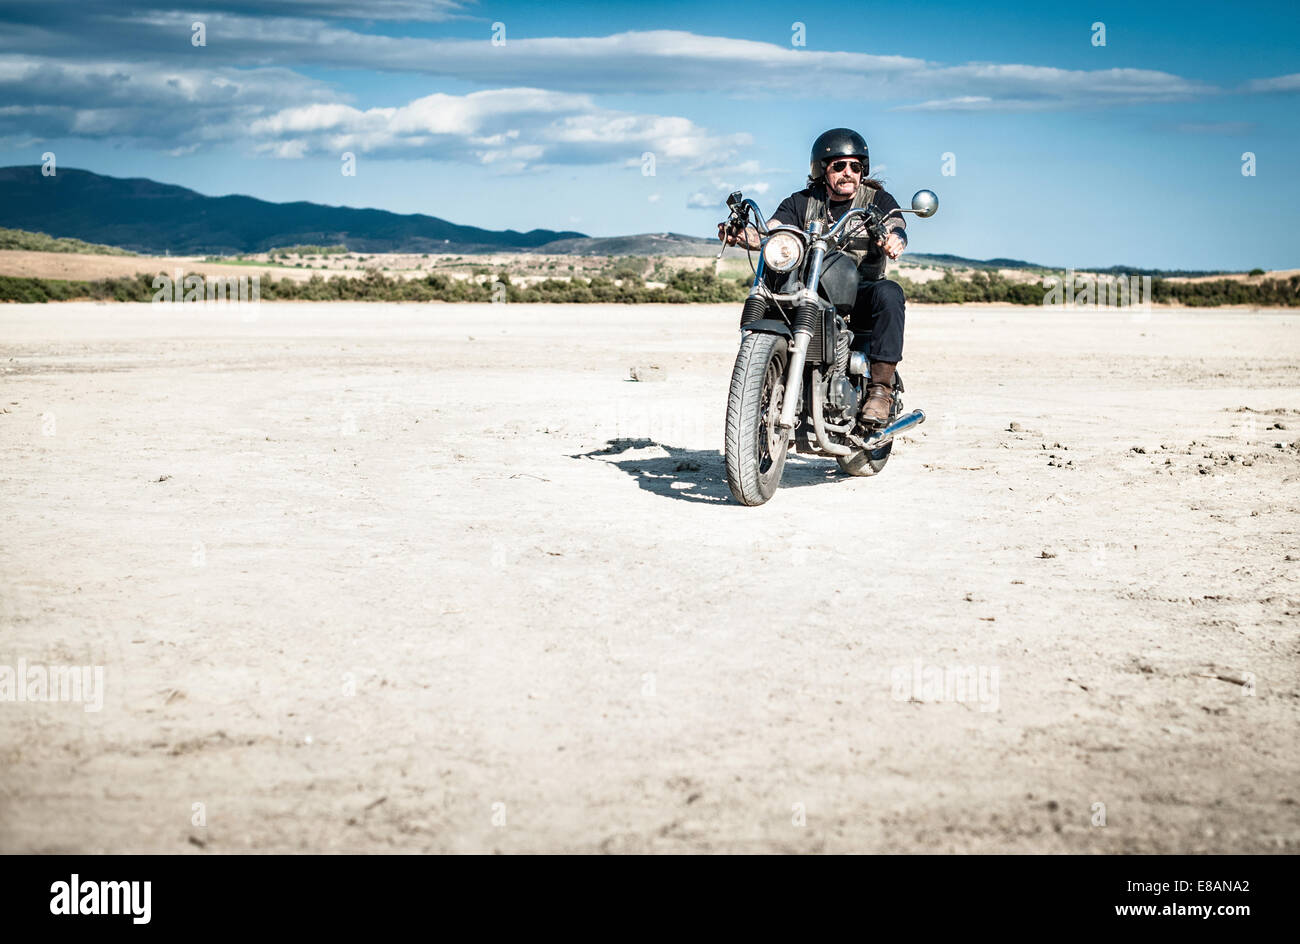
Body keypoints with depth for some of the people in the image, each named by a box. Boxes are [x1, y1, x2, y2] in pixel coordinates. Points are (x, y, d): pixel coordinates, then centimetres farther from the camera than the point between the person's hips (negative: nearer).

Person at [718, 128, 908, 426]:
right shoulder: (802, 202, 11)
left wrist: (893, 239, -41)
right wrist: (740, 234, -28)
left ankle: (880, 389, -31)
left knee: (888, 293, -35)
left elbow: (897, 227, -14)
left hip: (861, 291, -2)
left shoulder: (878, 199, 7)